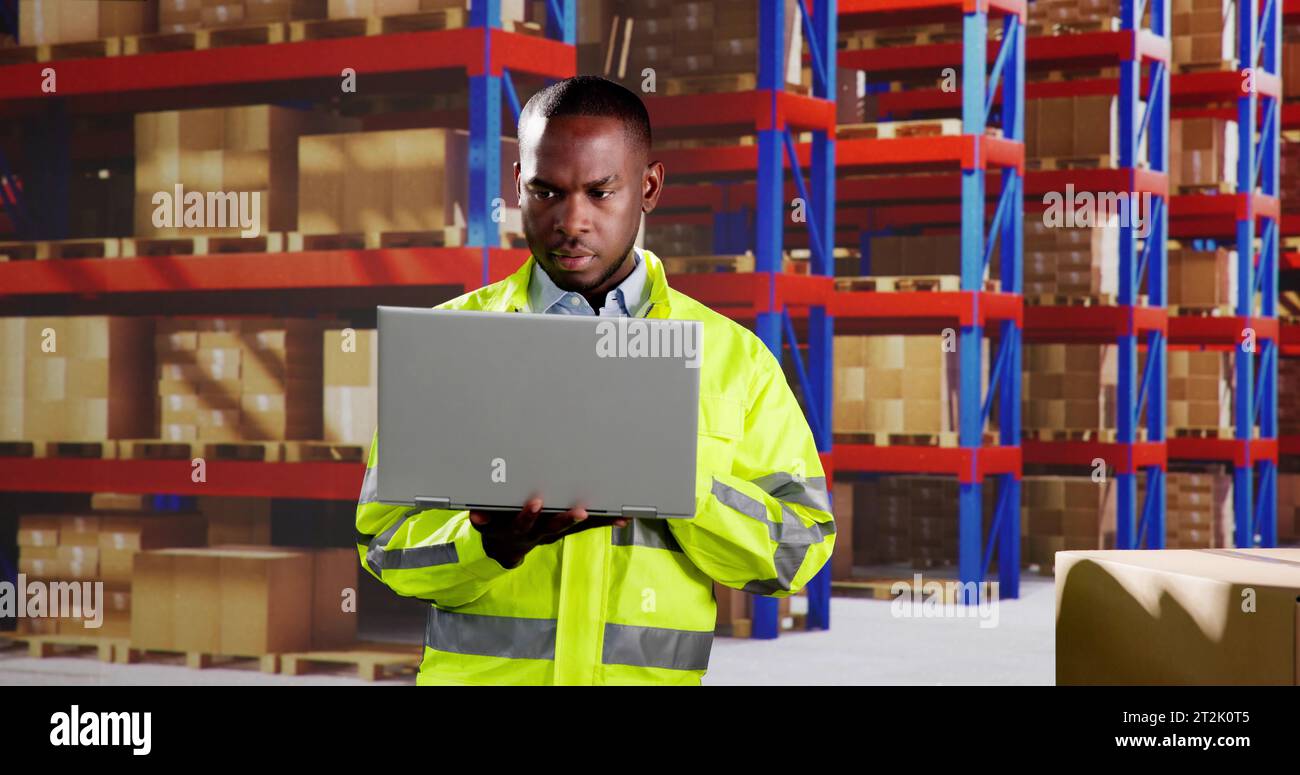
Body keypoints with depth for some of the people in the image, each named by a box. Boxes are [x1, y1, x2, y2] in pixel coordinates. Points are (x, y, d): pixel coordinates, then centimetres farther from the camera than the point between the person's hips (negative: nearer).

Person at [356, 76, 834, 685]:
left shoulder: (731, 356, 9)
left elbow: (798, 550, 5)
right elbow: (386, 544, 5)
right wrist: (495, 543, -15)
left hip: (653, 671, 1)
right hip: (479, 671, -1)